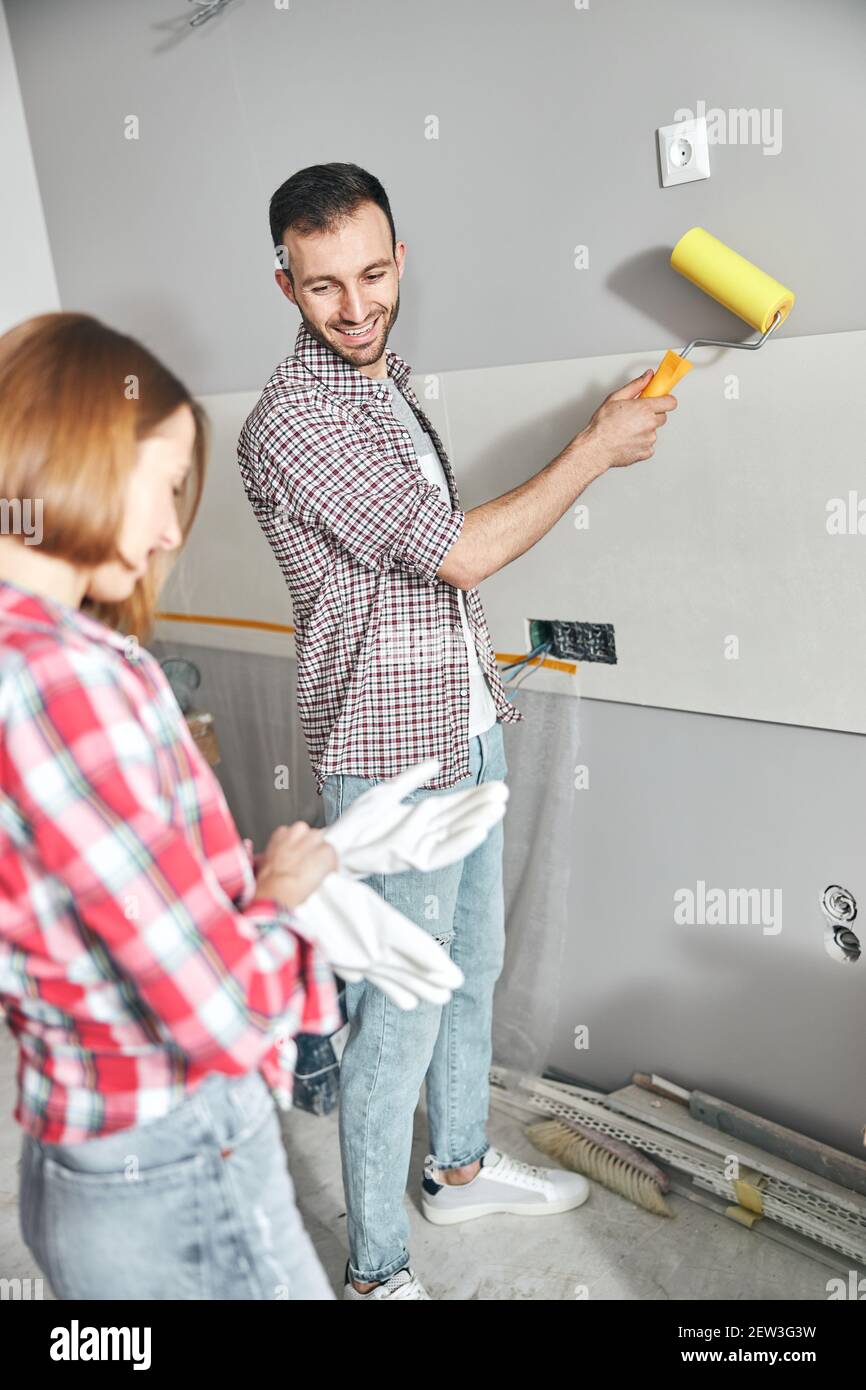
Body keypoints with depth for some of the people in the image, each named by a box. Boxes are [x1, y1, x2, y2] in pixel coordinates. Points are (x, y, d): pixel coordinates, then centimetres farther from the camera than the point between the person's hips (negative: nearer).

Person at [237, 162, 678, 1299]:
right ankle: (376, 1269, 20)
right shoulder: (290, 422, -20)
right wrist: (600, 447, -13)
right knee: (399, 1019, 0)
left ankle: (461, 1166, 43)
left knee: (474, 966, 21)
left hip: (468, 731, 9)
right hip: (390, 760, -9)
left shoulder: (389, 384, 11)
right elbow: (462, 553, -23)